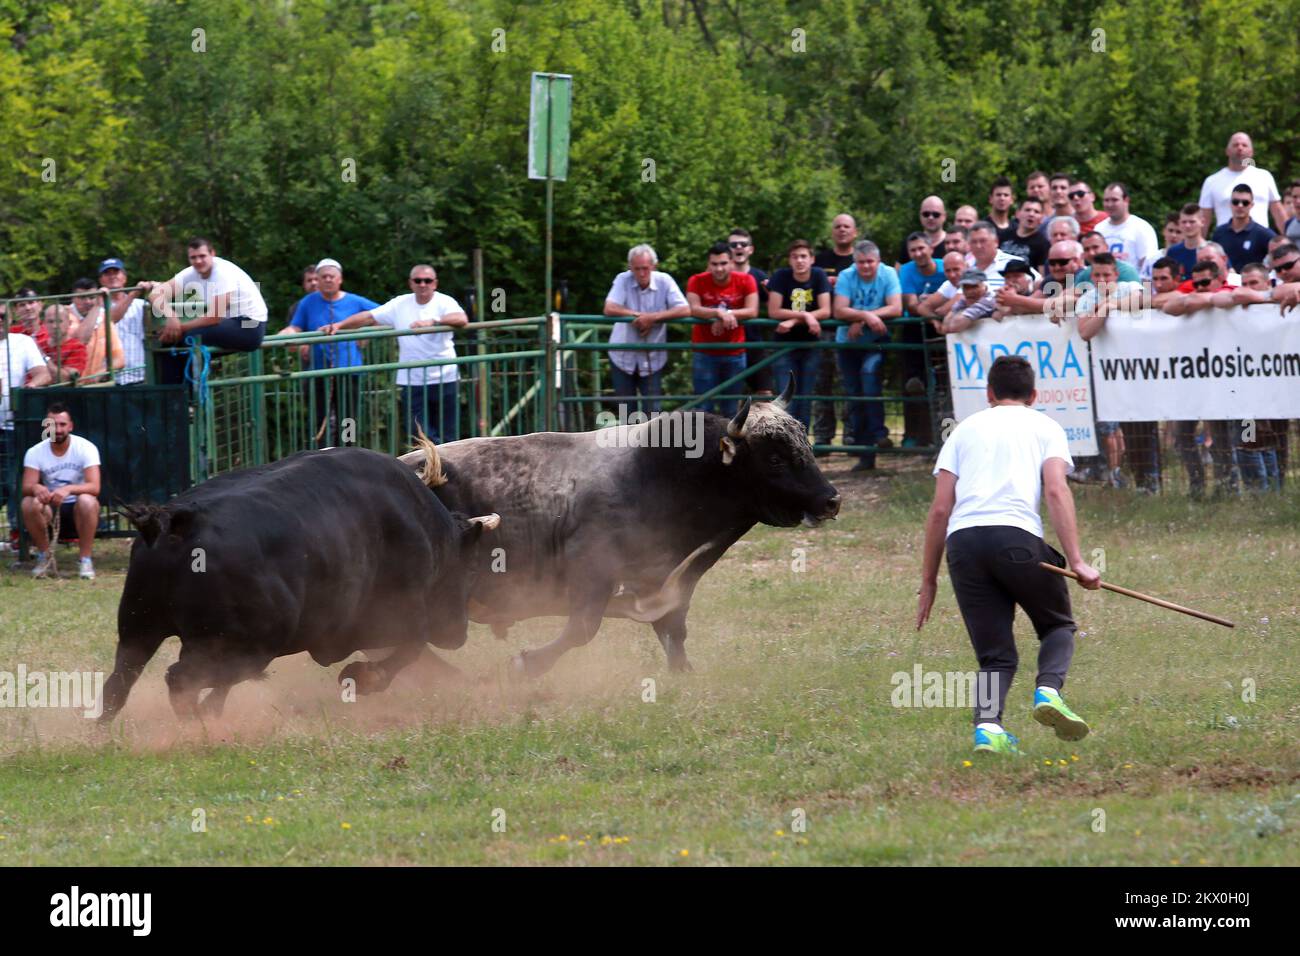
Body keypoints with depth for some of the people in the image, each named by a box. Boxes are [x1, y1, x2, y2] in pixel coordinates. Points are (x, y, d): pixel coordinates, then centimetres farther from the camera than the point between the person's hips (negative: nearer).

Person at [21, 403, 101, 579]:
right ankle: (44, 557, -10)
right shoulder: (35, 453, -7)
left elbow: (94, 487, -24)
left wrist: (68, 489, -43)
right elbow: (26, 487, -15)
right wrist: (35, 488, -41)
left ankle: (86, 560, -23)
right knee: (29, 503, -30)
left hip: (78, 510, -2)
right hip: (49, 508, 2)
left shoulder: (86, 448, -13)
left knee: (87, 501, -36)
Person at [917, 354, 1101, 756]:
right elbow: (1056, 491, 1)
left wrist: (929, 580, 20)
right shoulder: (1045, 427, 18)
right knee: (1058, 626, 18)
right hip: (1017, 534, -2)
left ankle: (987, 725, -18)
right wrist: (1076, 561, -5)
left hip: (962, 541, 2)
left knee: (995, 655, 8)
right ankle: (1048, 690, -11)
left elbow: (940, 509, 17)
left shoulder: (966, 429, 25)